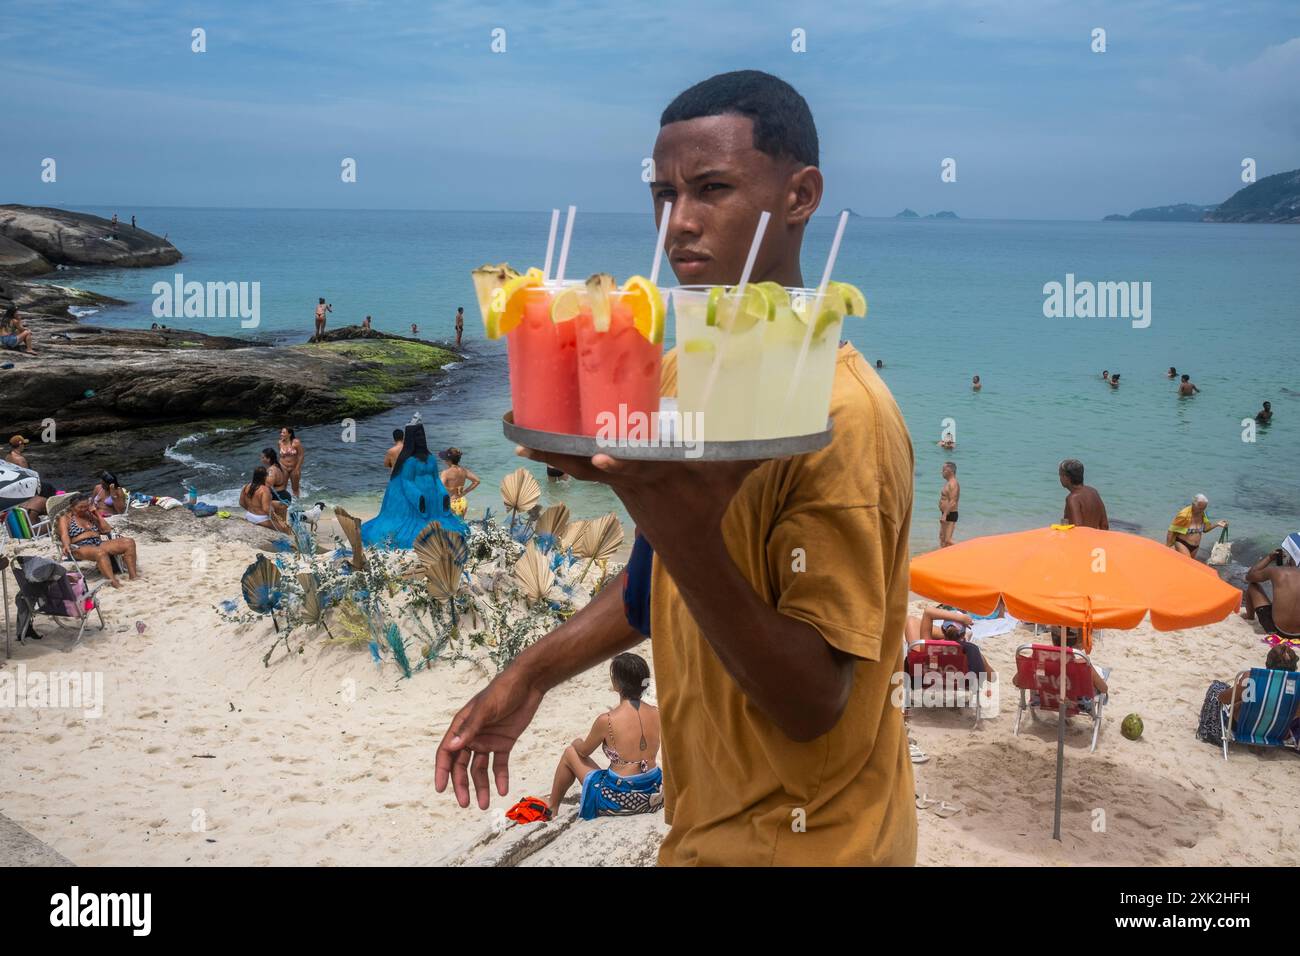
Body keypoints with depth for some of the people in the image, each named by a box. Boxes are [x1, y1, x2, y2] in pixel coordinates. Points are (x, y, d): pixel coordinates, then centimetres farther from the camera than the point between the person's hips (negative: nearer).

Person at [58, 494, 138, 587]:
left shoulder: (90, 516, 25)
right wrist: (66, 546, -31)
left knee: (129, 542, -16)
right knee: (100, 552, -42)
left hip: (99, 544, 6)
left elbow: (107, 530, 19)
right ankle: (113, 581, -60)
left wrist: (97, 514, 12)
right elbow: (64, 535, -8)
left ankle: (132, 575, -29)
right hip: (80, 548, -6)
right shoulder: (65, 518, 10)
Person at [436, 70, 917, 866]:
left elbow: (812, 704, -26)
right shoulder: (680, 373, -1)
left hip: (801, 839, -6)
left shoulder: (843, 413, -25)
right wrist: (528, 677, 5)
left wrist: (686, 534, -38)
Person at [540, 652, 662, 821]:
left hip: (618, 801, -4)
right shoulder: (656, 713, -5)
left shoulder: (606, 720, -17)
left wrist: (577, 743, 25)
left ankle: (552, 807, 37)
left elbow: (583, 751, 4)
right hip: (654, 796, 5)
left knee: (571, 753, 19)